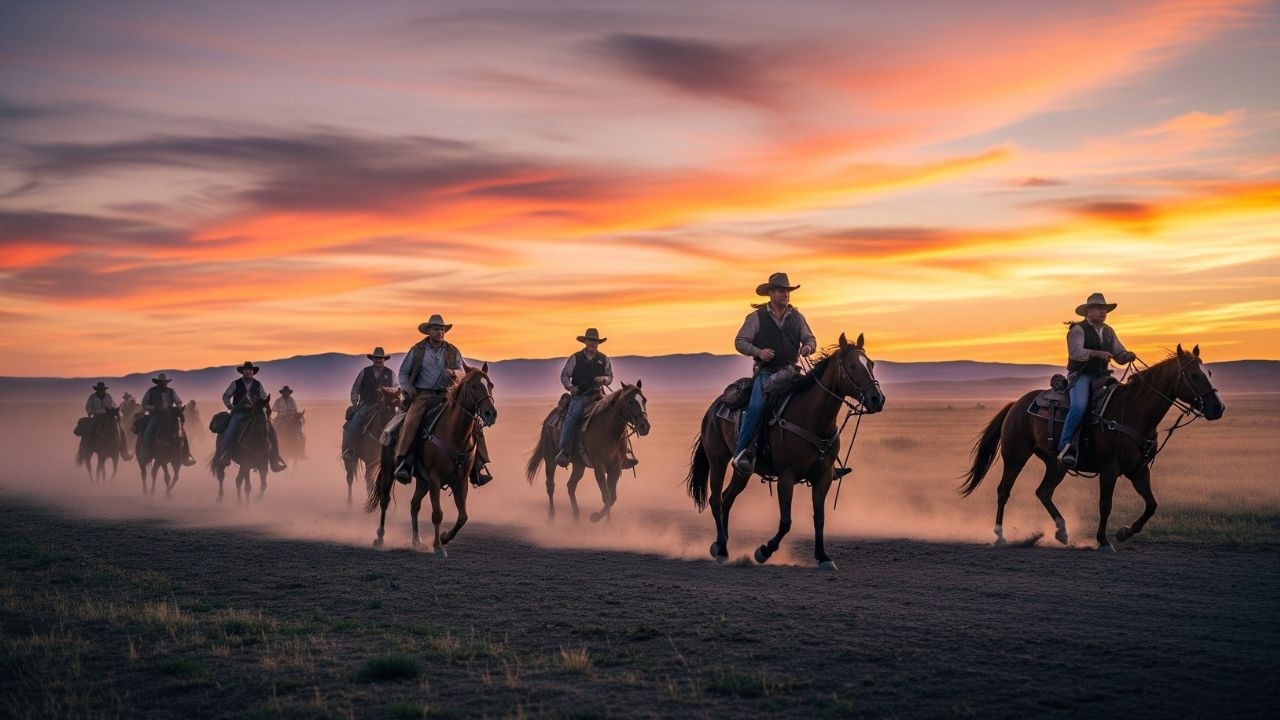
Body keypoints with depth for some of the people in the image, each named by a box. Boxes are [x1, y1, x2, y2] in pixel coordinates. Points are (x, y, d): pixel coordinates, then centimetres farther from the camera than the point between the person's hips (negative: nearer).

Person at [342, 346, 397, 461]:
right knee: (354, 422, -22)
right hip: (366, 404, 0)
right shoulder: (364, 372, 12)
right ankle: (348, 450, -22)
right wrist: (355, 404, 1)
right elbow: (355, 389, 13)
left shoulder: (390, 373, 12)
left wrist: (386, 389, -12)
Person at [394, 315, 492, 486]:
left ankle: (478, 467, -10)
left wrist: (453, 373, -17)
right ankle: (402, 464, -33)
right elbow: (403, 373, 13)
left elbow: (462, 372, 7)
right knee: (410, 422, -31)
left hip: (446, 396, 2)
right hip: (422, 395, -2)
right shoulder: (417, 350, 9)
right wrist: (408, 388, -6)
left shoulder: (452, 351, 13)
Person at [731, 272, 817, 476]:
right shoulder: (757, 317, 2)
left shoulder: (797, 317, 12)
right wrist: (758, 352, -15)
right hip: (765, 372, -4)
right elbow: (740, 341, 2)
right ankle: (740, 451, -24)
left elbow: (810, 339, 15)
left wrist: (808, 347, -10)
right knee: (757, 405, -29)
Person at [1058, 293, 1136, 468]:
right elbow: (1075, 351, -21)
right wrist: (1097, 353, -33)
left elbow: (1119, 355, 15)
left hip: (1102, 375, 7)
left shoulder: (1108, 331, 17)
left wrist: (1128, 356, -8)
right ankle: (1065, 447, -30)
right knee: (1079, 406, -31)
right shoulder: (1078, 330, -5)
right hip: (1081, 375, -7)